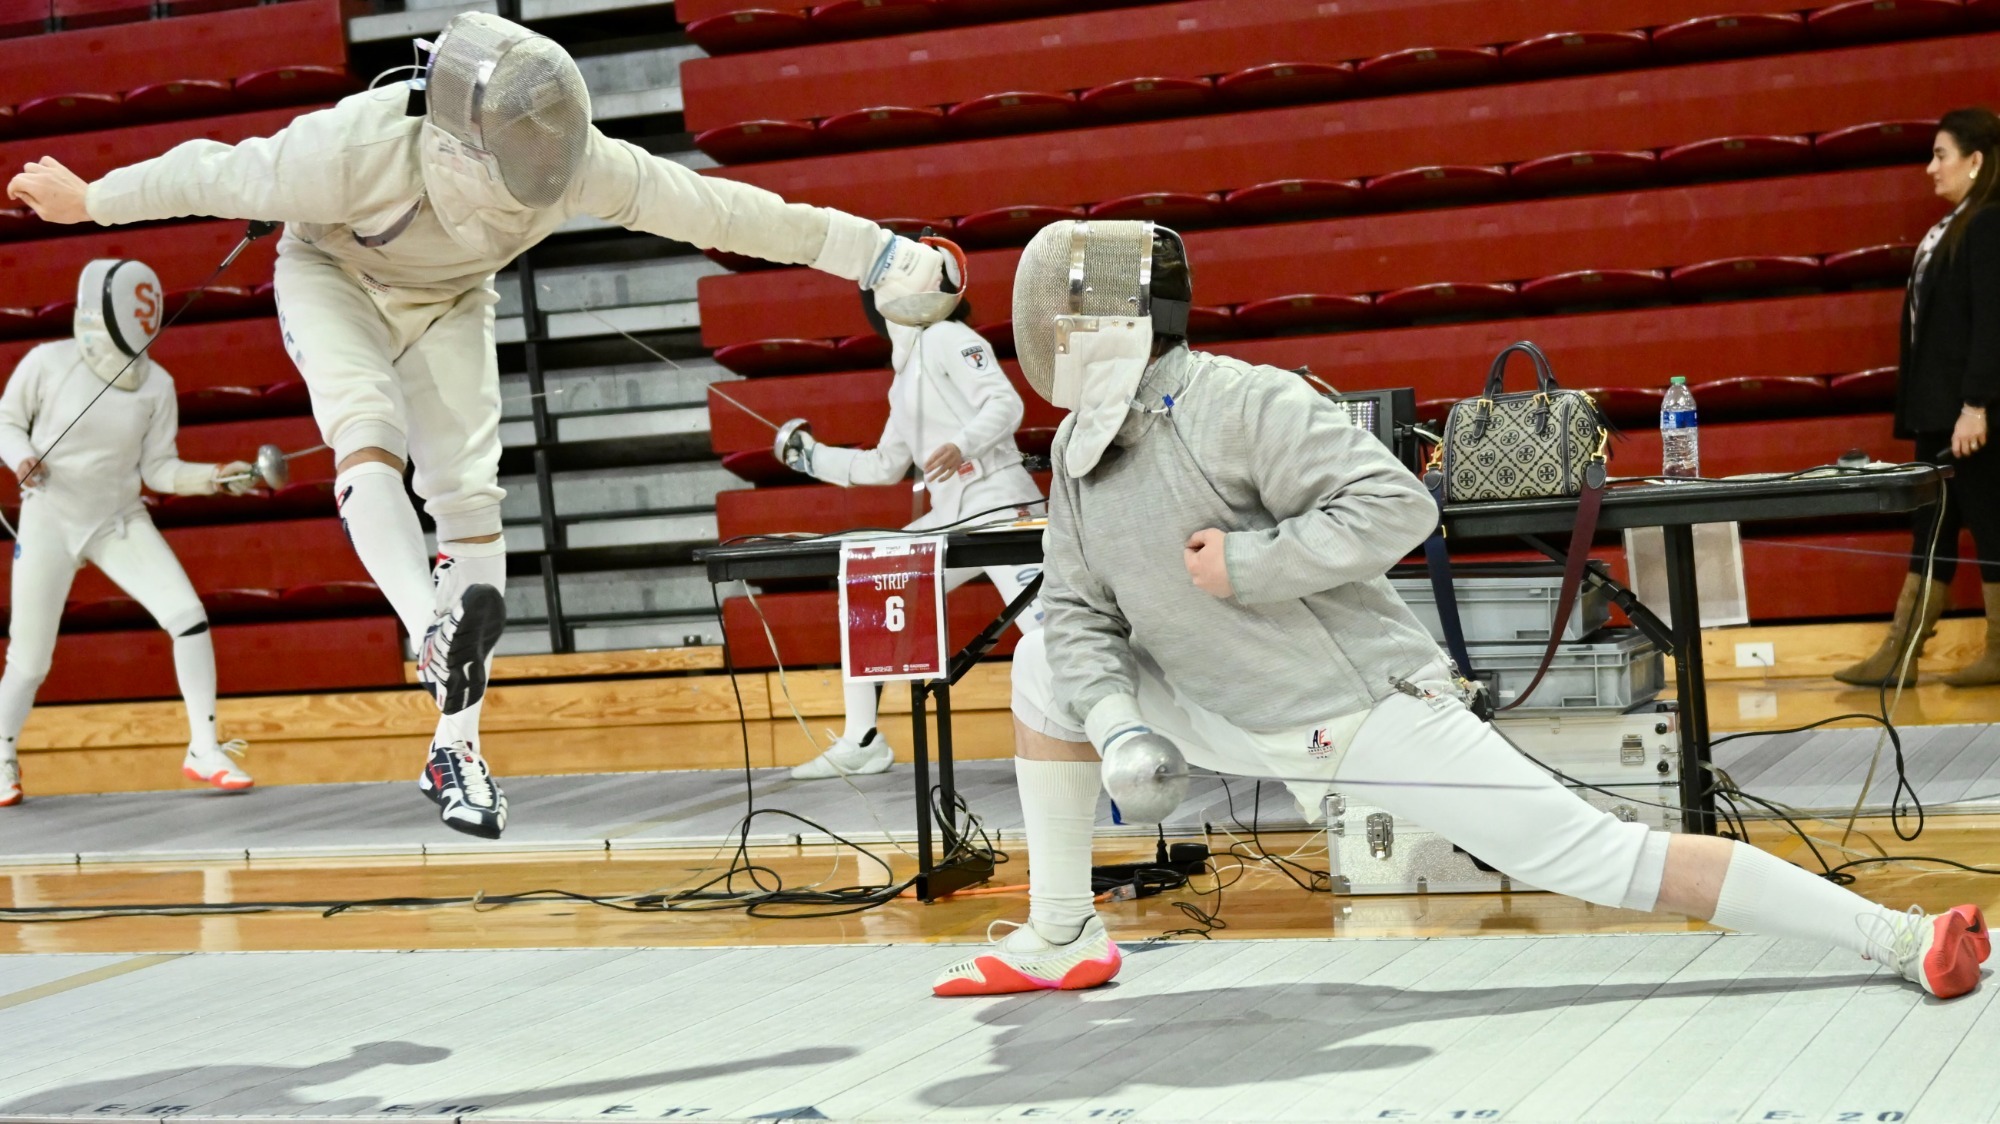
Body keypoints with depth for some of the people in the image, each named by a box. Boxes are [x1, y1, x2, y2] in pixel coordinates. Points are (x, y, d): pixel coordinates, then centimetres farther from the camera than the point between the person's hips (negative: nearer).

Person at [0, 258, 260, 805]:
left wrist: (216, 477, -17)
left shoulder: (156, 384, -6)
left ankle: (204, 750, -5)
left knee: (189, 616, -17)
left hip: (119, 521, 2)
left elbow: (159, 469, -1)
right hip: (49, 521, -2)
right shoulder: (48, 362, -14)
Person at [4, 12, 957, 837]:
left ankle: (456, 745, 0)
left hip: (447, 301, 2)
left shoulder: (576, 158, -34)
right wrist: (89, 201, -10)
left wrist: (871, 253, -27)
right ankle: (438, 635, -46)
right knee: (370, 429, -31)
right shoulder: (358, 147, -40)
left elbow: (717, 210, -28)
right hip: (333, 274, -2)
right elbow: (218, 175, -24)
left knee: (469, 499, -7)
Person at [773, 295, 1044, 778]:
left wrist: (963, 445, -36)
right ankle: (863, 742, 20)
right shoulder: (906, 371, 20)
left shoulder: (947, 337, -6)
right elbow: (884, 467, 27)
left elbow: (1006, 404, -18)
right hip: (952, 513, 9)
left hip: (998, 505, -9)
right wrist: (811, 457, 27)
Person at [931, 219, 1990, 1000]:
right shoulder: (1079, 451, 4)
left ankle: (1901, 937, -9)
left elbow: (1396, 505, -27)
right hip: (1243, 721, 8)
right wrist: (1119, 732, -12)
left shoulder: (1241, 403, -21)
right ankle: (1061, 936, 18)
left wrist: (1247, 563, -27)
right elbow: (1081, 617, 5)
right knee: (1044, 668, 9)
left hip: (1367, 708, -8)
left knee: (1598, 860, -13)